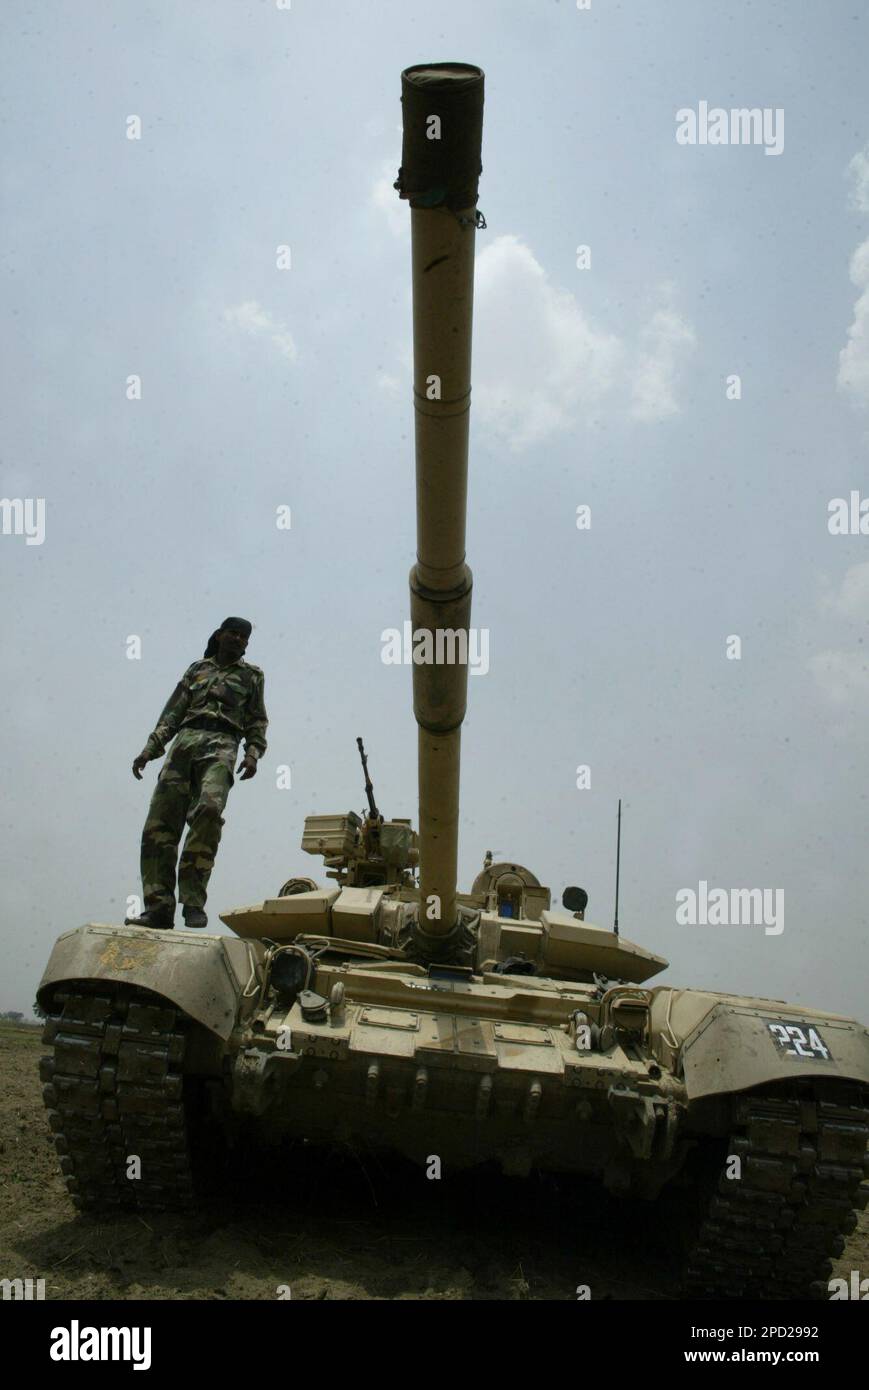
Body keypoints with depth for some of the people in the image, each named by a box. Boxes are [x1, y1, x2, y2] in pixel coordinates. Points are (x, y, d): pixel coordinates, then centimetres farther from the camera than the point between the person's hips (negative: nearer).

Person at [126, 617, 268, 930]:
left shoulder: (251, 675, 21)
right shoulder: (197, 669, 25)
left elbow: (257, 721, 16)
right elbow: (172, 713, 21)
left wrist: (253, 753, -3)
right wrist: (150, 749, 9)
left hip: (221, 746, -3)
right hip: (185, 742, 3)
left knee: (208, 809, -30)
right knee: (159, 823, -11)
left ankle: (193, 902, -26)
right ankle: (159, 906, -12)